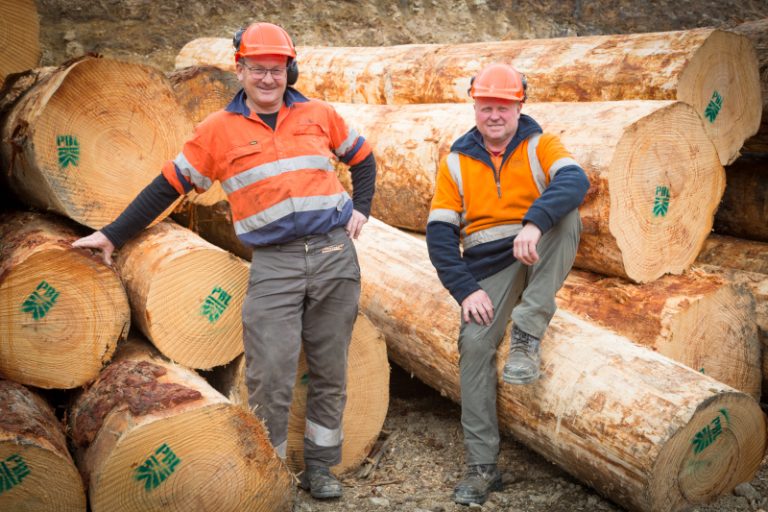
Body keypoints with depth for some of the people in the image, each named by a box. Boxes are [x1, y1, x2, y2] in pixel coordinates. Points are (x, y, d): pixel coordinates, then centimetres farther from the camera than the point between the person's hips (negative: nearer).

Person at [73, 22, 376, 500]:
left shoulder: (319, 114, 9)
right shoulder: (219, 129, 4)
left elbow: (363, 158, 23)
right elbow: (168, 186, 7)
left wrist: (360, 208, 9)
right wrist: (114, 235, 7)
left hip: (335, 254, 2)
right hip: (274, 264, -2)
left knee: (330, 373, 8)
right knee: (270, 376, -8)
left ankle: (320, 467, 23)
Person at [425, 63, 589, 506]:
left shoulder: (539, 145, -1)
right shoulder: (457, 162, 5)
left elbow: (574, 180, -24)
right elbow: (440, 233, 0)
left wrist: (534, 224, -42)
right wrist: (465, 289, -12)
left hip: (541, 256, -1)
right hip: (488, 268, 1)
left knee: (565, 214, -29)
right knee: (475, 342, -19)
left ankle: (527, 336, -28)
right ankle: (483, 467, -7)